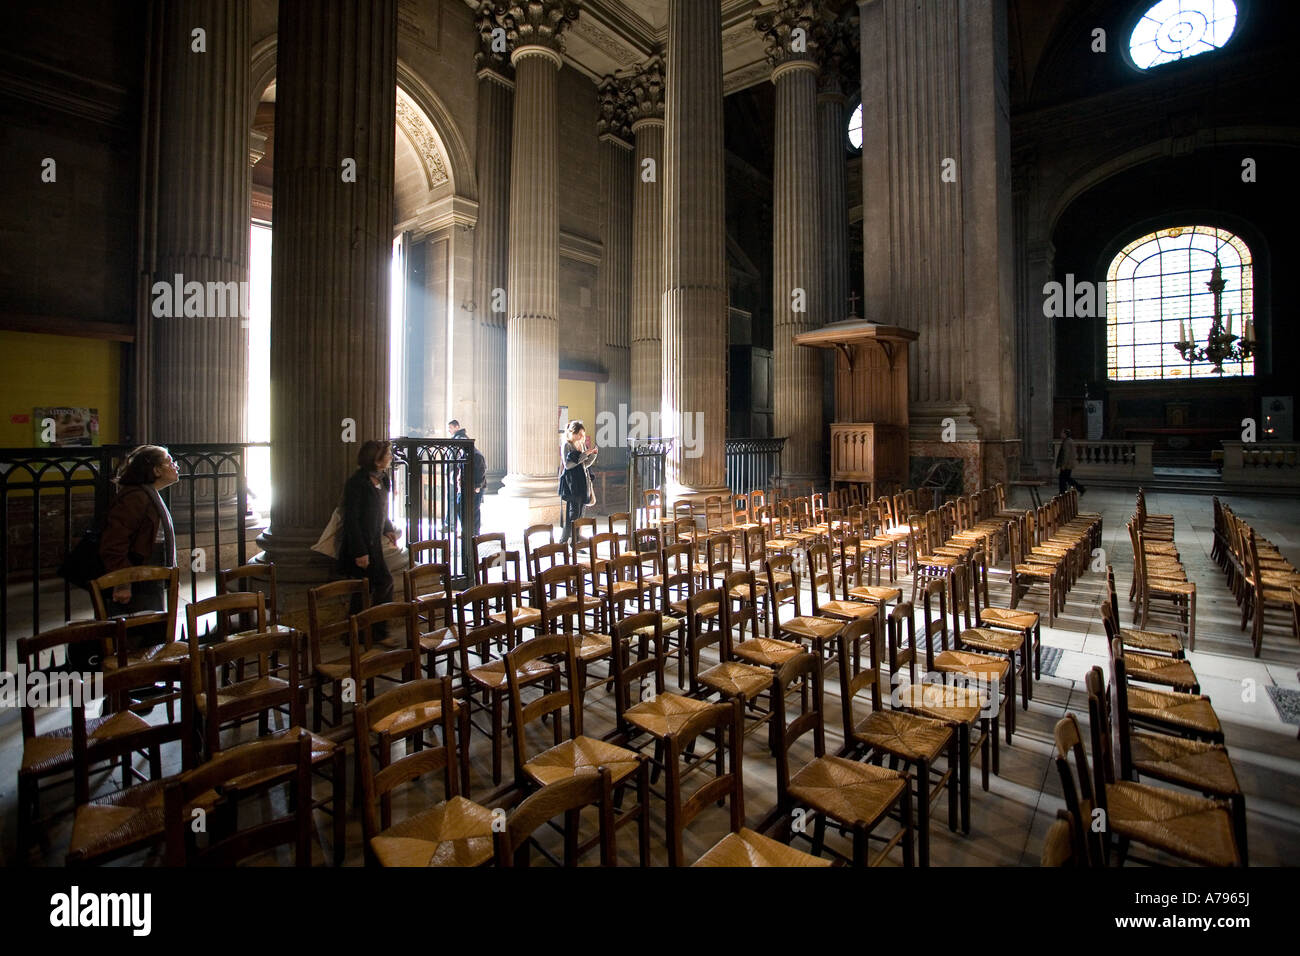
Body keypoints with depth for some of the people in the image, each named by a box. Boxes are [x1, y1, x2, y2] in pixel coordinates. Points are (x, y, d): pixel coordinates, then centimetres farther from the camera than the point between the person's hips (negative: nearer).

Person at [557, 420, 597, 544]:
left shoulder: (583, 445, 13)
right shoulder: (567, 445, -7)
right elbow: (567, 464, -17)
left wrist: (593, 454, 1)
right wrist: (585, 454, -18)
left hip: (583, 482, 7)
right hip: (572, 483, -7)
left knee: (580, 514, 8)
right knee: (573, 514, -10)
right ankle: (563, 541, -3)